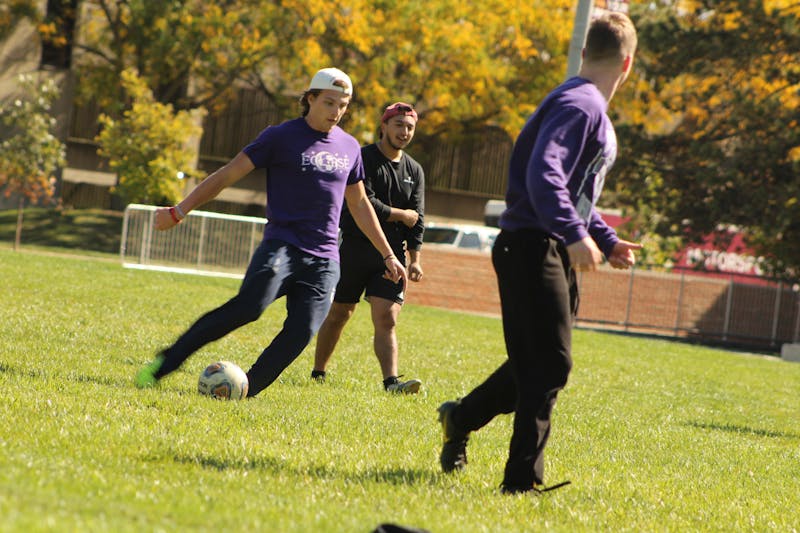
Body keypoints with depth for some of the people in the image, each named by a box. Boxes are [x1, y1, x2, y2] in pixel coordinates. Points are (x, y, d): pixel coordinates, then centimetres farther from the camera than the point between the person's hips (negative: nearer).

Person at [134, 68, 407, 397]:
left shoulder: (349, 147, 15)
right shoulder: (281, 137, 0)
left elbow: (359, 204, 27)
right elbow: (227, 175, 1)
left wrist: (387, 255, 27)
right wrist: (178, 212, -2)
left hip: (324, 260, 5)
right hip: (281, 245, -4)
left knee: (302, 331, -17)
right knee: (250, 305, -28)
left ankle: (244, 393, -7)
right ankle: (166, 362, -19)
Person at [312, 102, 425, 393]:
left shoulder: (414, 171, 13)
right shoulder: (362, 158, -5)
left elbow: (417, 218, 10)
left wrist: (415, 259, 0)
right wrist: (400, 215, -6)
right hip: (355, 249, -3)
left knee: (386, 319, -9)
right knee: (339, 313, 5)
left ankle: (391, 381, -20)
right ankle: (318, 373, 20)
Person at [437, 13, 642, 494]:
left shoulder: (592, 110, 20)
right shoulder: (579, 105, -14)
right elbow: (544, 175, -27)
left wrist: (608, 241, 22)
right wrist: (576, 235, -35)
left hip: (556, 255, 10)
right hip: (533, 249, -10)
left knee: (539, 363, 15)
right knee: (550, 365, -9)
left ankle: (461, 418, 33)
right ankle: (523, 480, -5)